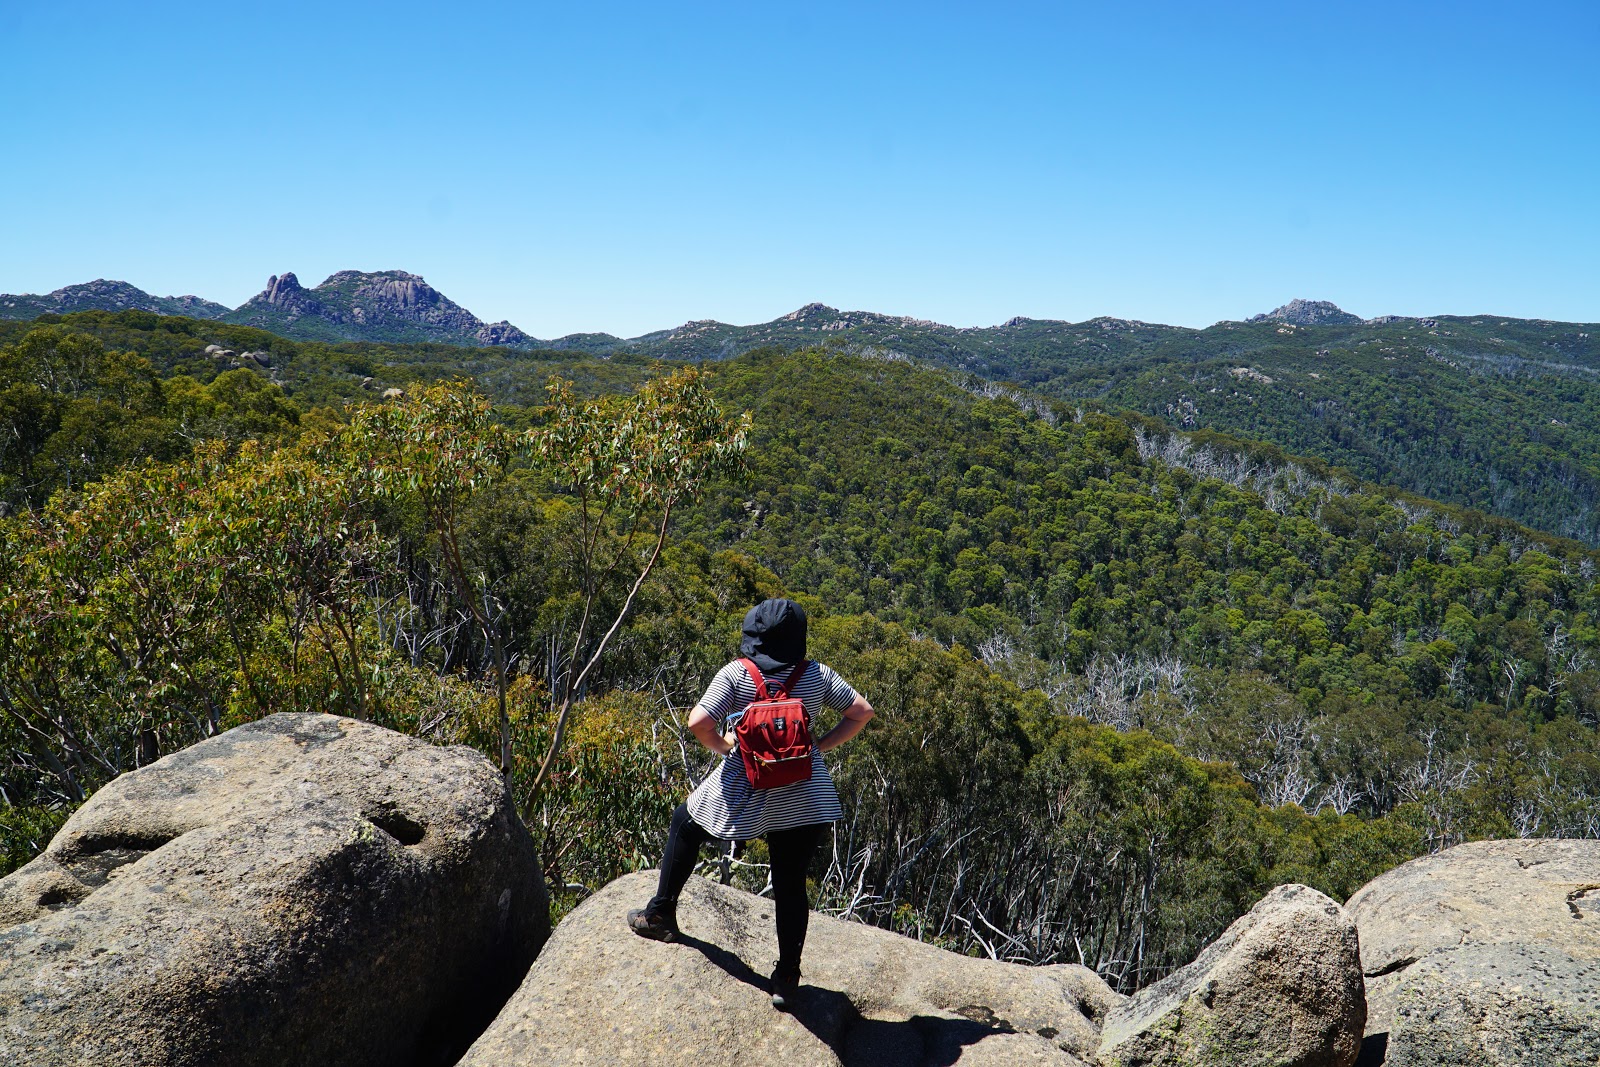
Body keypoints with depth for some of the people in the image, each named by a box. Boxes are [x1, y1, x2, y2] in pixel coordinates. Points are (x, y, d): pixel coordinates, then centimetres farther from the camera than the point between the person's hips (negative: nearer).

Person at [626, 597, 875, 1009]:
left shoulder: (735, 674, -7)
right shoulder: (817, 675, 0)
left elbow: (698, 723, -16)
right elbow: (862, 712, 3)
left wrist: (722, 747, 3)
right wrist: (818, 747, 7)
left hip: (744, 792, -2)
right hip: (804, 800, 2)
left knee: (685, 825, 25)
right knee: (791, 884, 13)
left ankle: (660, 915, 34)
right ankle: (787, 977, 17)